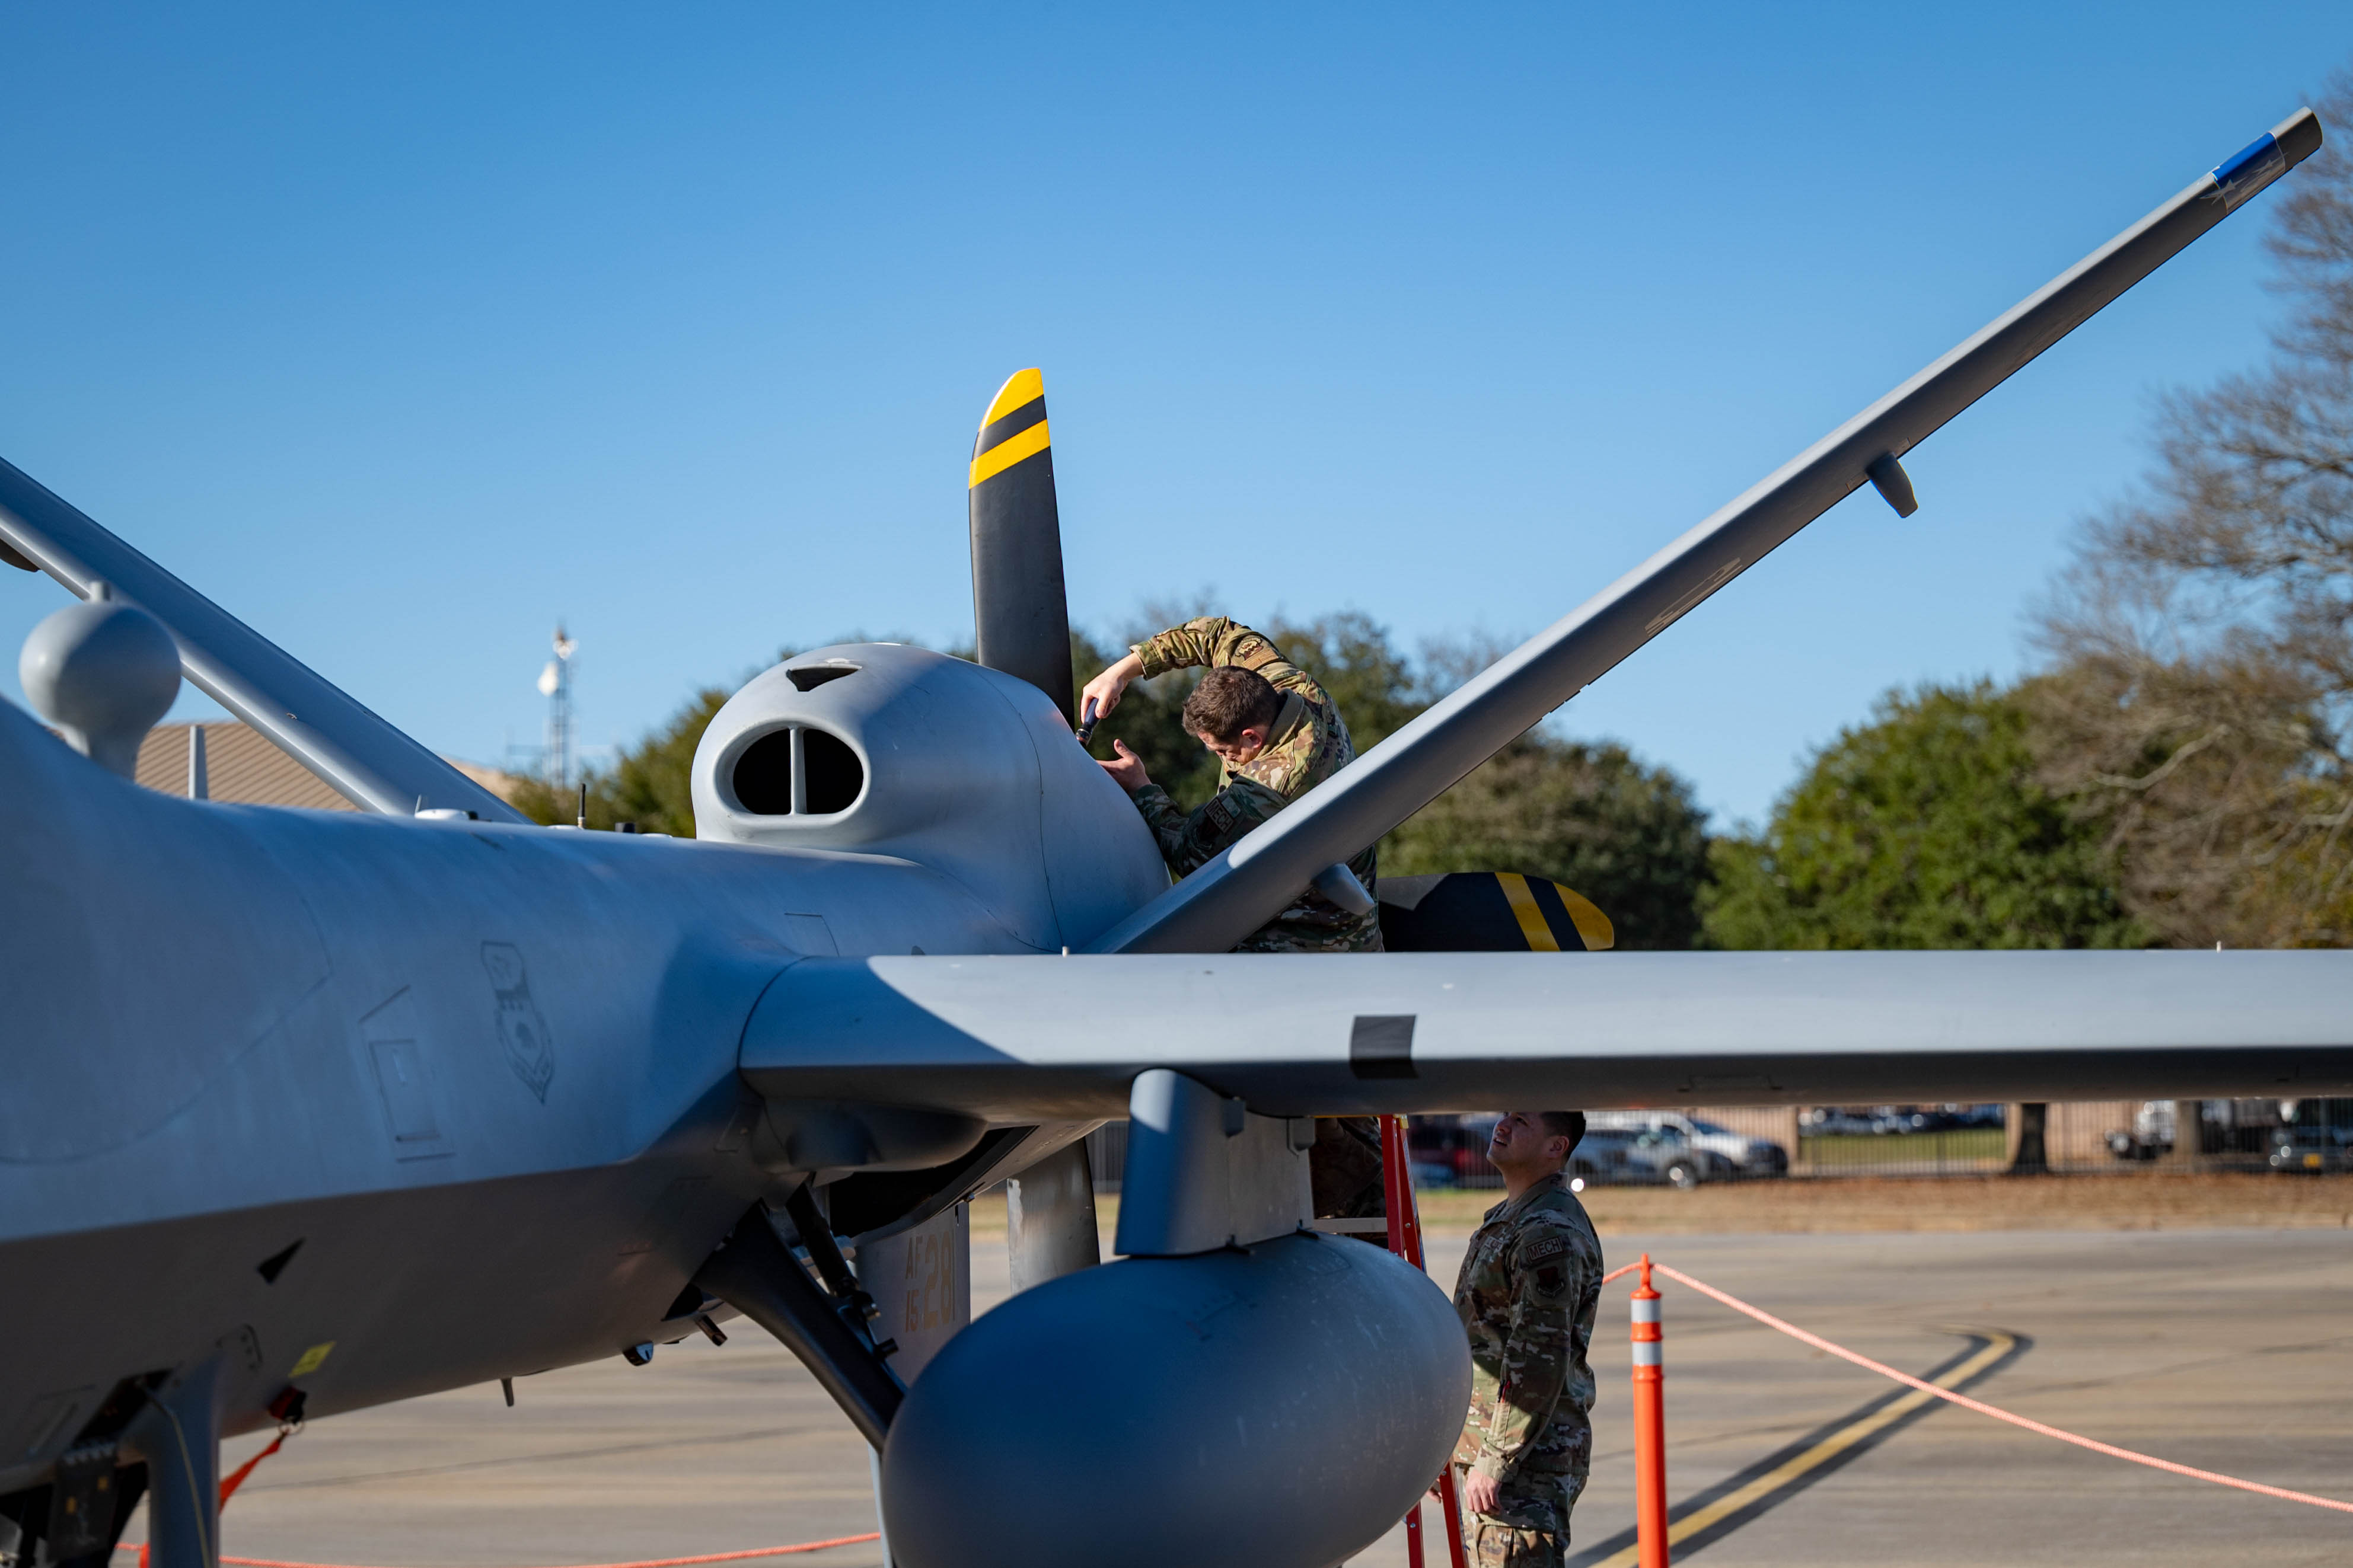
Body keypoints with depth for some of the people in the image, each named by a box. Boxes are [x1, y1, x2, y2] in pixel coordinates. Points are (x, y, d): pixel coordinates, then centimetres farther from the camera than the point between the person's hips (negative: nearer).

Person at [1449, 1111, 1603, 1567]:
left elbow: (1540, 1358, -23)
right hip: (1485, 1444, 11)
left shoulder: (1550, 1232, -17)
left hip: (1528, 1457, -11)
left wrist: (1495, 1460, -23)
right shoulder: (1508, 1218, 18)